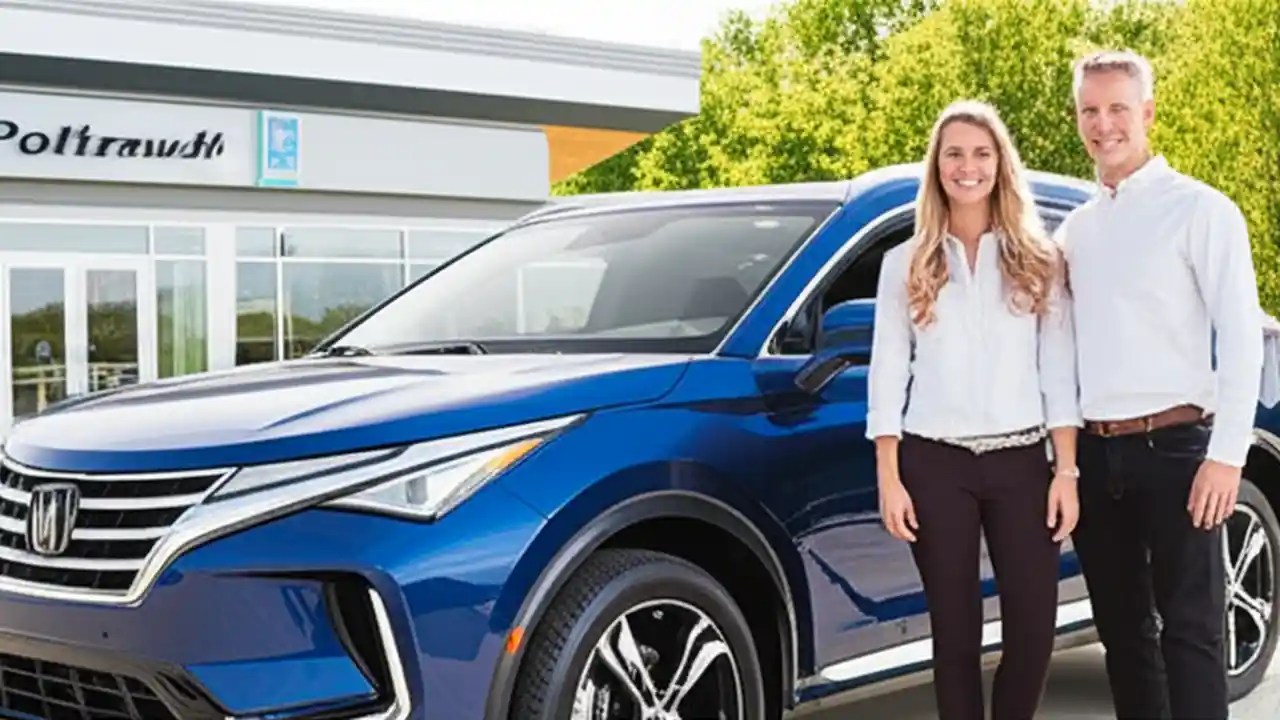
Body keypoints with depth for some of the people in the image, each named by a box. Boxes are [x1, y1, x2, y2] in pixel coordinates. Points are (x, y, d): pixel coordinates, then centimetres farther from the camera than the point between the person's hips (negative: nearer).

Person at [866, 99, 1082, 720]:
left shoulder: (1039, 259, 8)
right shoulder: (905, 264, 7)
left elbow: (1058, 368, 4)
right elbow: (888, 371, 4)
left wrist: (1066, 468, -4)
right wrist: (888, 477, -2)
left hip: (1021, 460, 0)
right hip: (935, 464, 0)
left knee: (1033, 625, -3)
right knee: (955, 628, 5)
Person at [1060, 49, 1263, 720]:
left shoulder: (1199, 209, -3)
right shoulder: (1074, 227, 14)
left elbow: (1241, 335, -9)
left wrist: (1226, 454, -15)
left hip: (1173, 446, -6)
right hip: (1093, 452, 6)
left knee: (1189, 631, -3)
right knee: (1122, 628, 12)